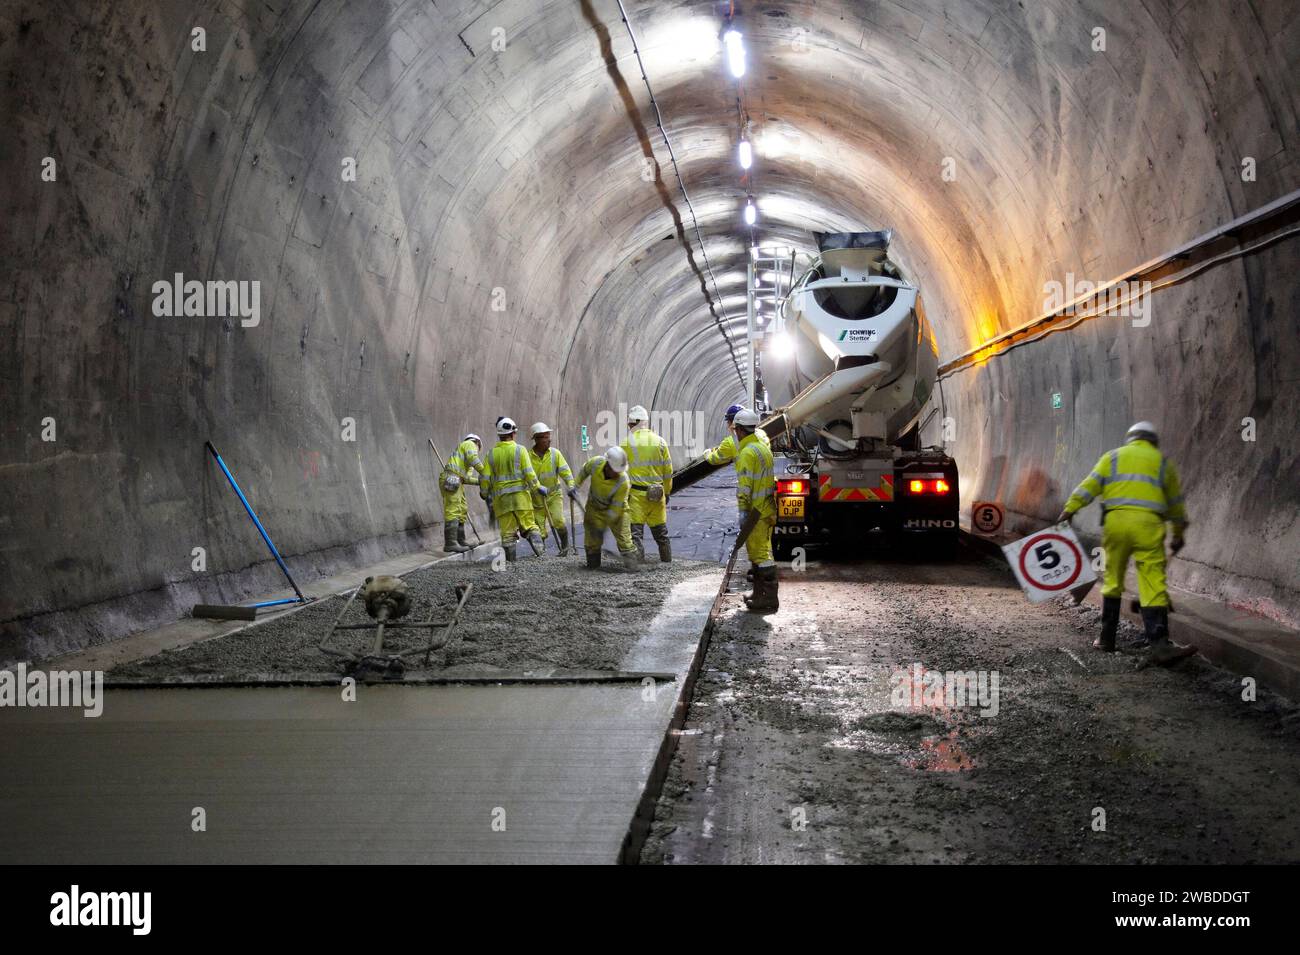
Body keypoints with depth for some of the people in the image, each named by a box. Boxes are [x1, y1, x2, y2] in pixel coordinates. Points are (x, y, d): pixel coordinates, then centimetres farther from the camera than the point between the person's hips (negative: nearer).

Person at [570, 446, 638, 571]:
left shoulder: (623, 482, -35)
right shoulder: (595, 463, -26)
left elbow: (615, 508, -28)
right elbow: (584, 471, 1)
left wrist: (603, 527, -26)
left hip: (616, 510, -3)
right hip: (594, 507, 3)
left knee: (624, 538, -13)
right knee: (591, 538, 8)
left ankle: (631, 566, -7)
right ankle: (592, 565, 26)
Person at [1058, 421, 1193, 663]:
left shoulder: (1113, 457, 19)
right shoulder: (1162, 462, 20)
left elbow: (1091, 484, 5)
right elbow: (1175, 501, 26)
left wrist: (1070, 508, -1)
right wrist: (1178, 533, 36)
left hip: (1115, 520, 1)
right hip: (1147, 523, -1)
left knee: (1113, 580, 15)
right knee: (1153, 584, -6)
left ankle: (1107, 639, 19)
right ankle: (1159, 645, -15)